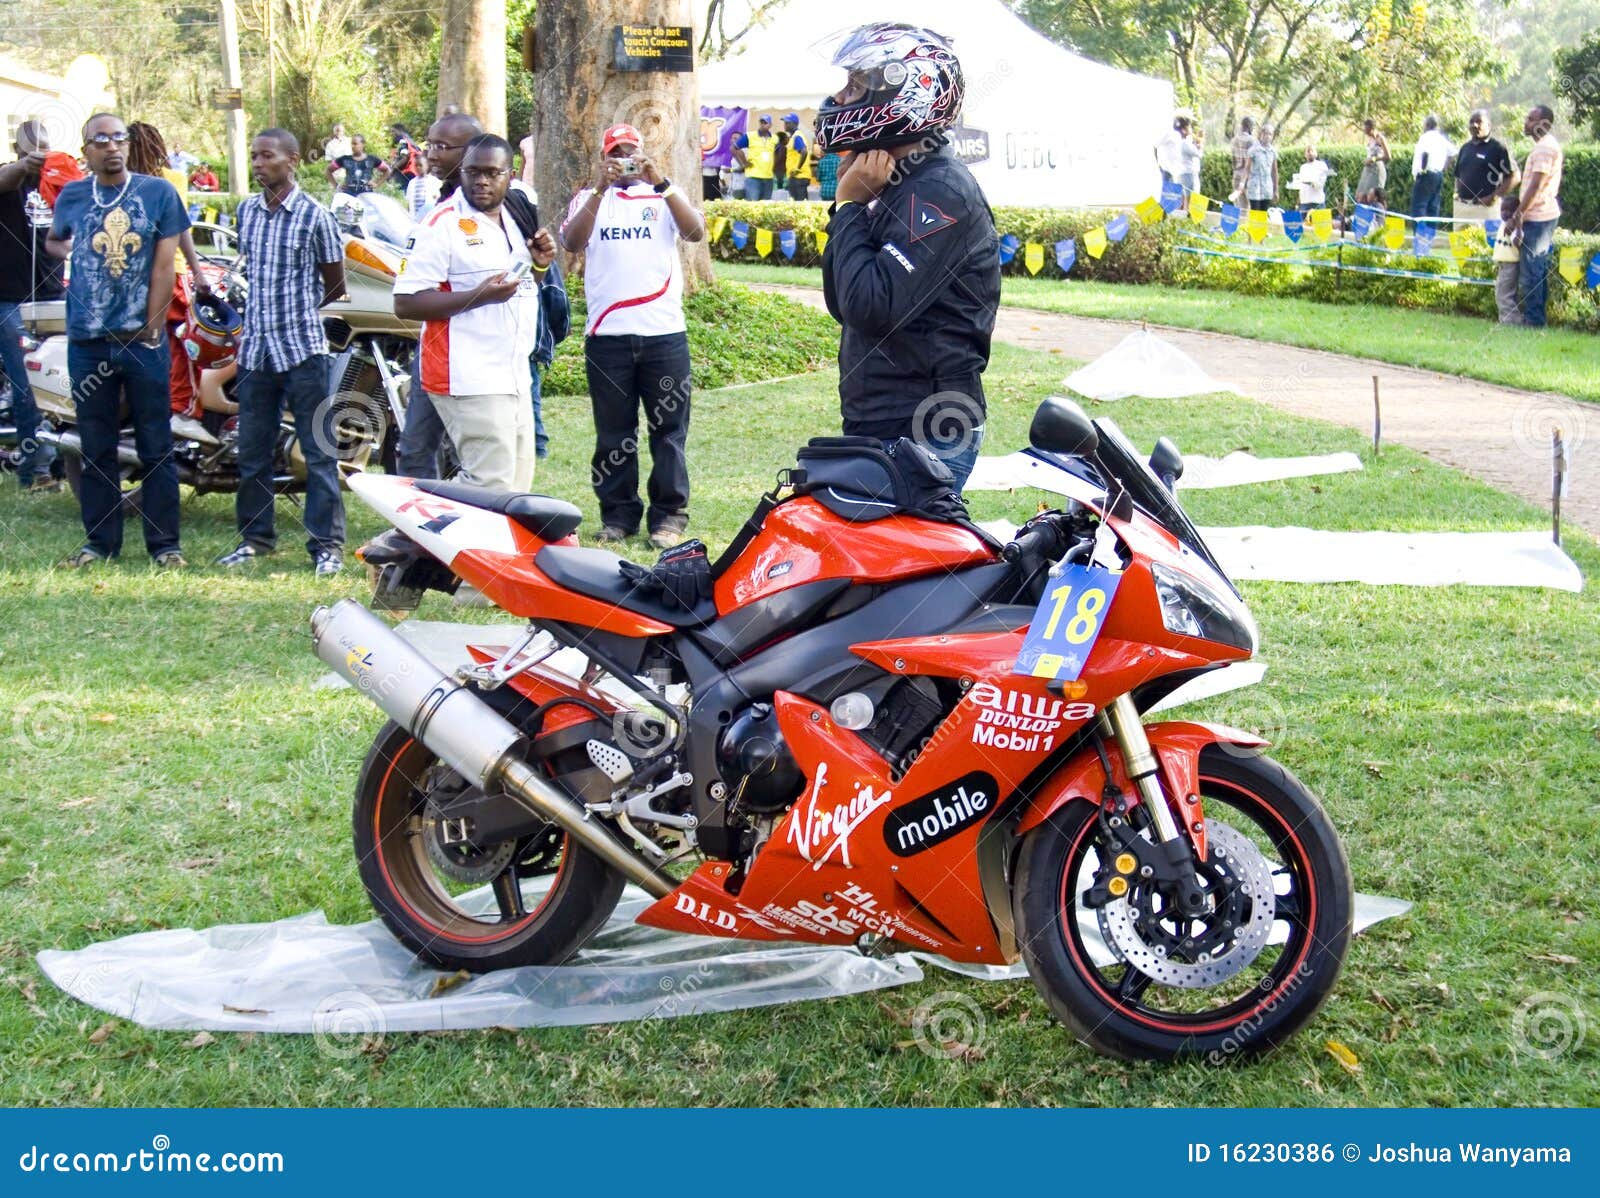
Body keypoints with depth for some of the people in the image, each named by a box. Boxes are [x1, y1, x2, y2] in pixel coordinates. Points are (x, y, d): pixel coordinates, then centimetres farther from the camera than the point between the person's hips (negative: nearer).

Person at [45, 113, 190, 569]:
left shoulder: (158, 192, 1)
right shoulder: (70, 197, 8)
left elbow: (164, 265, -2)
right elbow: (54, 240, 27)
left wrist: (151, 328, -6)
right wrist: (66, 249, 4)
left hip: (143, 339, -2)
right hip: (87, 342, 2)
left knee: (155, 446, 2)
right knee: (96, 448, 8)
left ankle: (164, 543, 8)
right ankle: (100, 540, 17)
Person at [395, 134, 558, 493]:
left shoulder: (516, 219, 15)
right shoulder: (444, 223, -10)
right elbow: (405, 303, -16)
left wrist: (540, 265, 7)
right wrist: (479, 296, -24)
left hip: (515, 378, 9)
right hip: (471, 382, -9)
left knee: (516, 487, 14)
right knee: (493, 492, -14)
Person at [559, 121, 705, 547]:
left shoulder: (665, 194, 10)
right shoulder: (589, 198, 10)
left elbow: (695, 232, -8)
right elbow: (571, 243, -8)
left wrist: (661, 183, -18)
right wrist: (601, 188, -17)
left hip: (664, 332, 0)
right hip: (607, 335, 0)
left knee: (669, 429, 2)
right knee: (613, 432, 6)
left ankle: (669, 515, 8)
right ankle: (617, 514, 14)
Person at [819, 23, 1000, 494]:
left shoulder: (941, 192, -15)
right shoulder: (899, 187, 16)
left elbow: (874, 306, -24)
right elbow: (843, 304, 14)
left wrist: (851, 206, -11)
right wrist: (848, 202, 3)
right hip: (876, 428, 10)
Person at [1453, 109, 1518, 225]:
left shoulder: (1497, 147, -4)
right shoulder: (1465, 148, 16)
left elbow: (1514, 177, -8)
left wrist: (1494, 197, -13)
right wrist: (1458, 192, 10)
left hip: (1485, 207, -7)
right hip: (1461, 206, 7)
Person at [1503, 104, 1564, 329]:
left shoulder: (1544, 148, -15)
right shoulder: (1549, 146, 17)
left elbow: (1535, 186, -20)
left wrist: (1517, 215, -19)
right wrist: (1520, 213, 19)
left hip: (1537, 217, -11)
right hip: (1545, 215, 11)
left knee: (1531, 270, -7)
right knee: (1539, 270, 14)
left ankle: (1533, 319, -4)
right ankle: (1536, 317, 19)